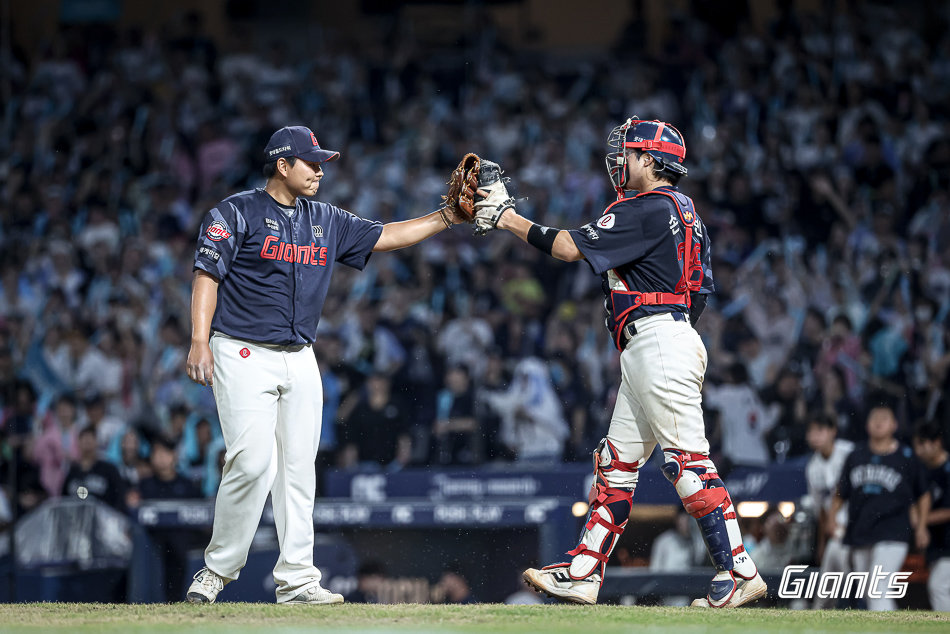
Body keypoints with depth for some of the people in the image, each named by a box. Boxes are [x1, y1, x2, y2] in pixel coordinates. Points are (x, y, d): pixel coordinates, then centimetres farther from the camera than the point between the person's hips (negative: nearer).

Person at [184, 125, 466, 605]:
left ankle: (296, 579, 6)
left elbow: (385, 237, 16)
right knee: (253, 462, -16)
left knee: (298, 467, 3)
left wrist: (448, 217, 5)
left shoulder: (326, 221, 14)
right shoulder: (235, 213, -4)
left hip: (299, 360, 6)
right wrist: (199, 341, -18)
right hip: (243, 354, -6)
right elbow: (206, 276, -8)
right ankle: (218, 569, -2)